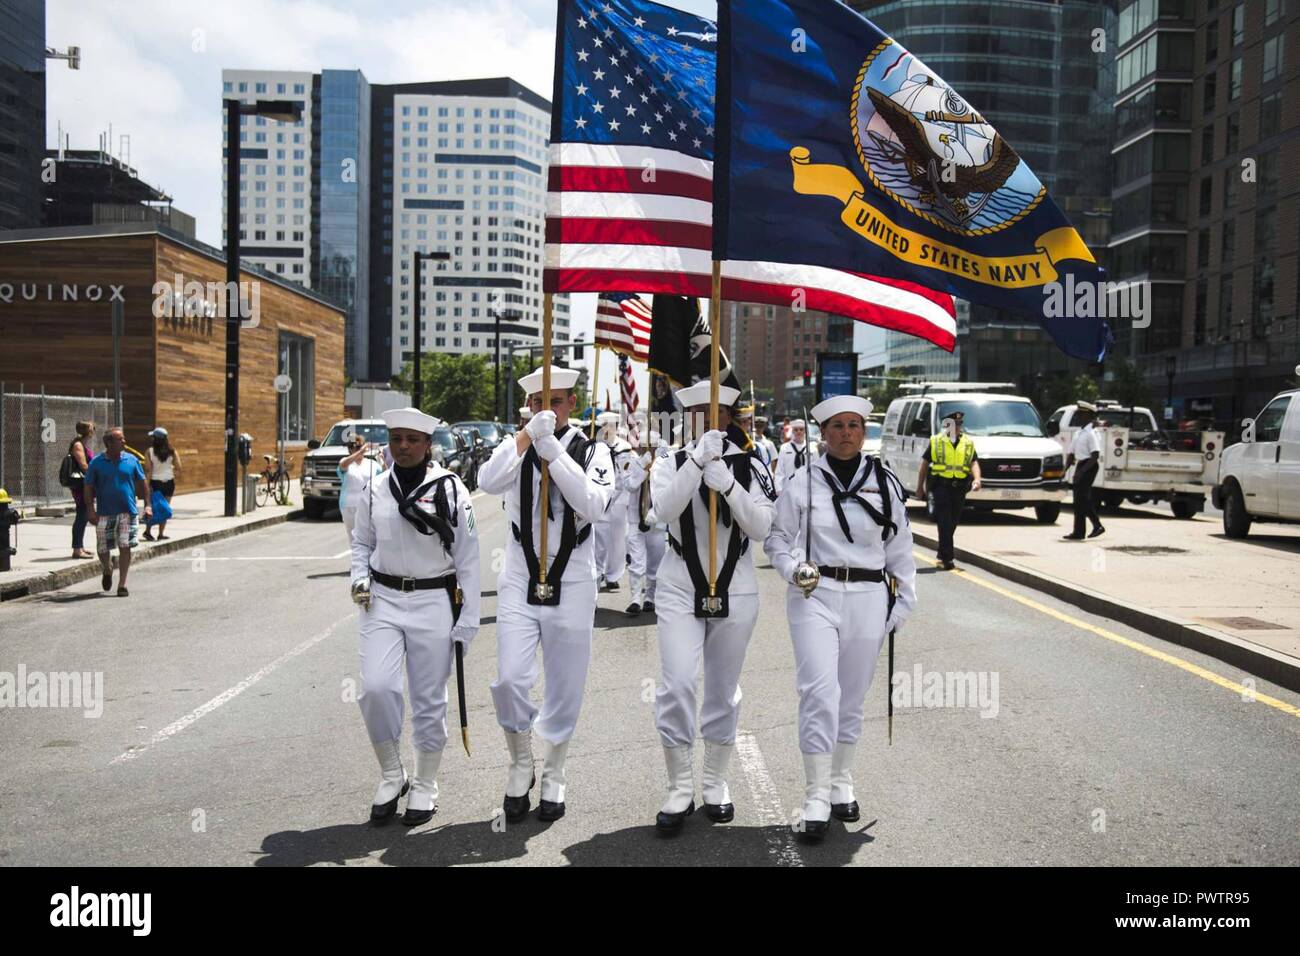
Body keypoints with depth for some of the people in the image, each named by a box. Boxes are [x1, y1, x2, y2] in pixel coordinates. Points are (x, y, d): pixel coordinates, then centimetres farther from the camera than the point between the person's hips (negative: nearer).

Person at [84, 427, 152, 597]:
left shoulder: (132, 460, 3)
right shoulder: (97, 463, -2)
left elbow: (141, 484, 10)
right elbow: (89, 488, 1)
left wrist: (147, 505, 4)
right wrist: (90, 509, -7)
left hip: (128, 512, 1)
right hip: (104, 513, -1)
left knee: (125, 548, -3)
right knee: (102, 549, 6)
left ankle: (122, 584, 6)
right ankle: (108, 570, 38)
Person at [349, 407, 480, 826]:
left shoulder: (451, 489, -7)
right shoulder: (373, 489, 4)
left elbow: (468, 559, -4)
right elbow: (361, 542, 17)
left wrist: (467, 622, -5)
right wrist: (360, 579, -2)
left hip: (433, 603, -2)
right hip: (383, 602, 2)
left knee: (429, 699, 6)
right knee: (376, 688, -12)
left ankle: (425, 785, 26)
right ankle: (391, 774, 12)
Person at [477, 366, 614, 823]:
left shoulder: (593, 452, 1)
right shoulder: (516, 447, 4)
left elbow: (593, 505, -18)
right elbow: (488, 482, -17)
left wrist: (553, 451, -23)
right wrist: (528, 434, -25)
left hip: (571, 584, 0)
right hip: (520, 580, 1)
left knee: (564, 689, 8)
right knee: (510, 681, -8)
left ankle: (553, 777, 29)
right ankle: (521, 765, 19)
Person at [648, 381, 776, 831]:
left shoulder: (749, 466, 2)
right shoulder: (670, 463, 0)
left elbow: (761, 527, -8)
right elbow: (664, 510, -19)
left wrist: (728, 484, -21)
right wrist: (698, 460, -27)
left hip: (735, 591, 1)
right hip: (679, 590, -1)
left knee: (724, 690, 11)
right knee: (677, 685, -10)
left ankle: (715, 784, 26)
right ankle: (680, 788, 4)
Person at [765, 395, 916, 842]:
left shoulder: (885, 483, 6)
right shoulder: (802, 481, -1)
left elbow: (899, 547, 11)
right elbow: (778, 536, 6)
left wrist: (905, 598, 7)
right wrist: (793, 569, -11)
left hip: (868, 599, 3)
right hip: (815, 596, -2)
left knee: (852, 698, 11)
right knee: (820, 692, -13)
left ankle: (842, 784, 28)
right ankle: (817, 796, -4)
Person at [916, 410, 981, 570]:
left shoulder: (968, 443, 12)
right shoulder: (936, 441, 3)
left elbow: (974, 463, 6)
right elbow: (925, 463, 7)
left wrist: (977, 479, -14)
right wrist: (920, 486, 5)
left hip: (960, 487, 4)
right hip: (941, 485, -4)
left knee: (953, 522, 11)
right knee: (945, 521, -11)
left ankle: (943, 552, 28)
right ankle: (947, 557, -12)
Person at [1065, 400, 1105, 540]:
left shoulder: (1091, 433, -13)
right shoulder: (1078, 433, 15)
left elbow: (1095, 455, -20)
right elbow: (1072, 453, 17)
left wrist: (1082, 471, -24)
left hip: (1089, 466, -9)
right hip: (1080, 465, 9)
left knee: (1080, 499, -10)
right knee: (1084, 499, 13)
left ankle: (1078, 532, -6)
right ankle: (1097, 526, 22)